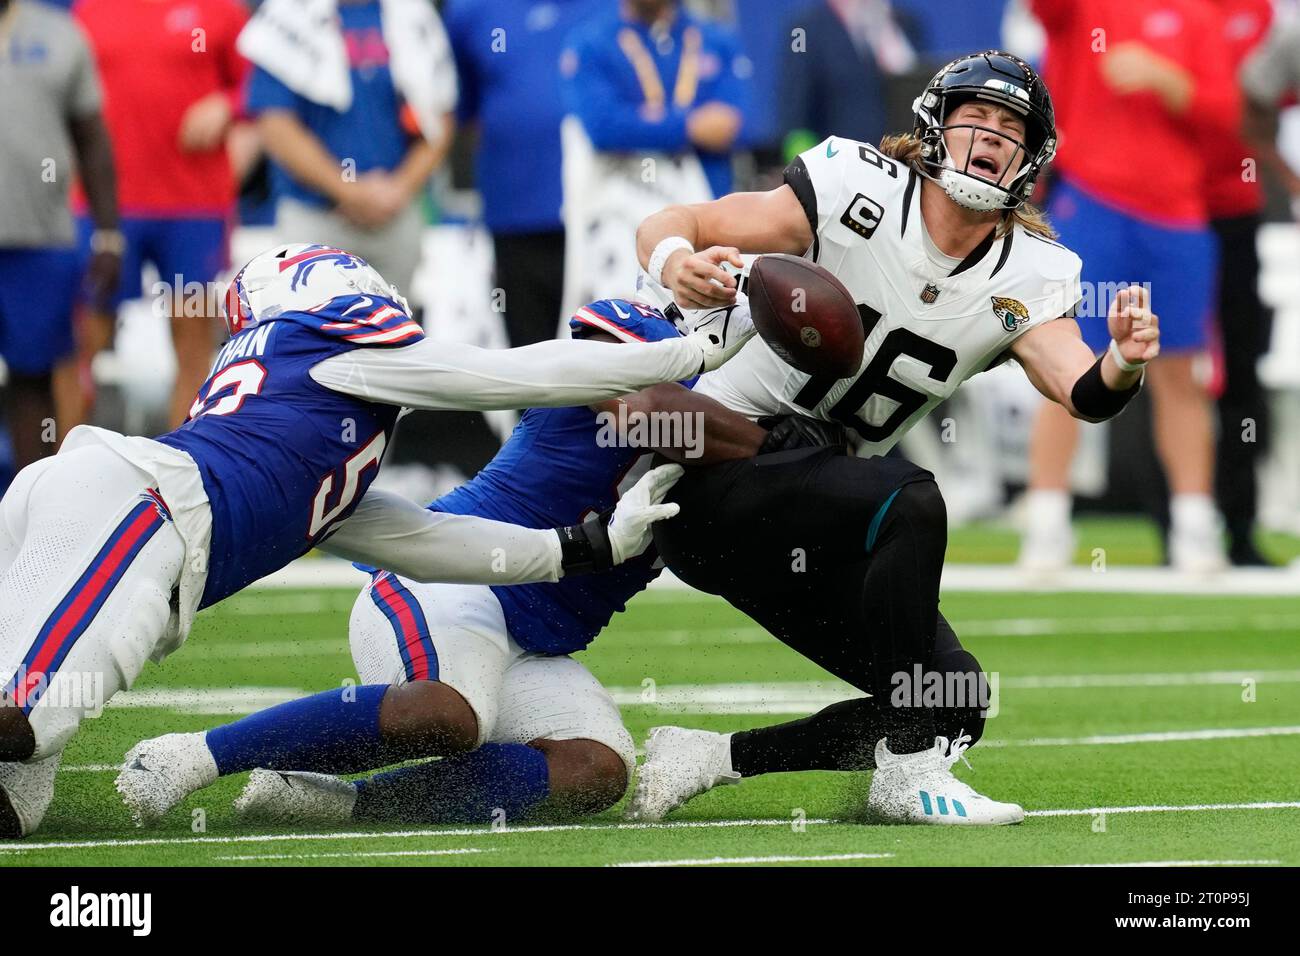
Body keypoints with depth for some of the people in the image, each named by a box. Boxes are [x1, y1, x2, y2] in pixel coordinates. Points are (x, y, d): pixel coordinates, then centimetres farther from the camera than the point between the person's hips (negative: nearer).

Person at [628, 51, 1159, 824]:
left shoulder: (1027, 279, 1)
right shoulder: (858, 190, -13)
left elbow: (1080, 391, -17)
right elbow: (666, 227, -12)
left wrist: (1122, 367, -40)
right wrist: (677, 264, -36)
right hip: (716, 479, -7)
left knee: (954, 704, 0)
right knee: (913, 504, -32)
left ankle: (711, 758, 7)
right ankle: (907, 773, -24)